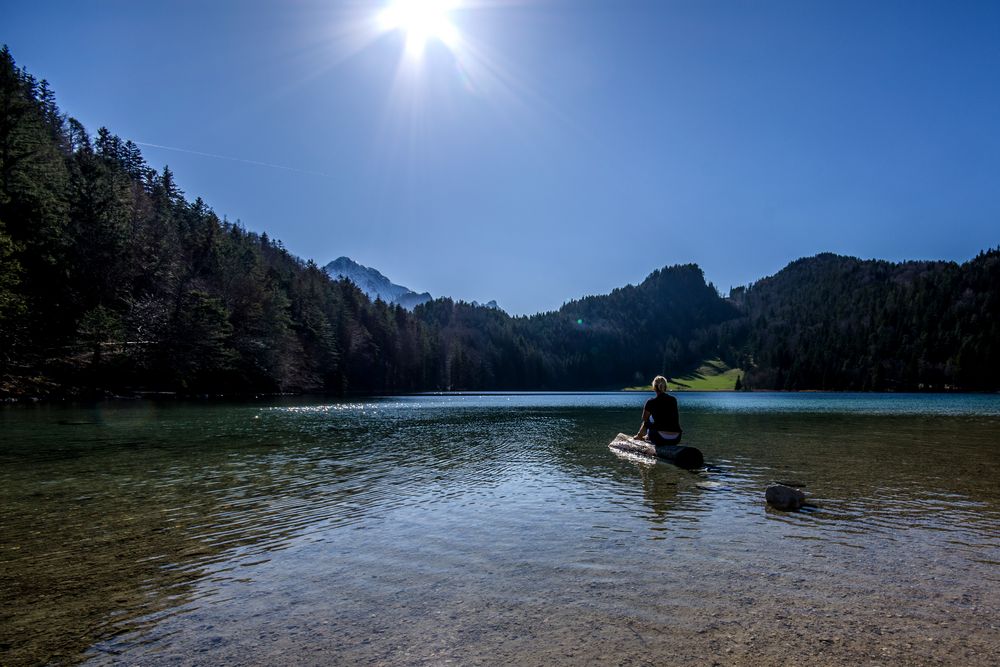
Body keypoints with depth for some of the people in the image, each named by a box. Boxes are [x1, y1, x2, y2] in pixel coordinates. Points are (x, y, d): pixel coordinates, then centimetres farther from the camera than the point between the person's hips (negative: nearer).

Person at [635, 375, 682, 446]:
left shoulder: (651, 402, -1)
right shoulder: (673, 400, 11)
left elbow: (645, 421, 13)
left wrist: (639, 435, 33)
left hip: (660, 440, -4)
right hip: (675, 440, 4)